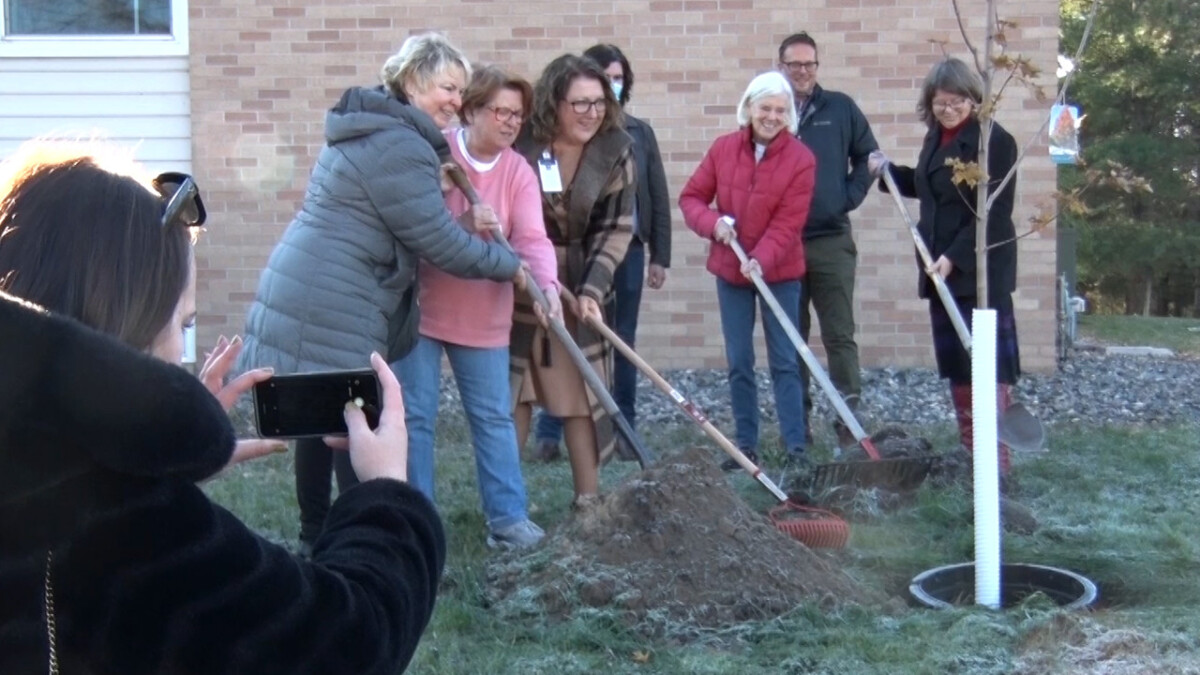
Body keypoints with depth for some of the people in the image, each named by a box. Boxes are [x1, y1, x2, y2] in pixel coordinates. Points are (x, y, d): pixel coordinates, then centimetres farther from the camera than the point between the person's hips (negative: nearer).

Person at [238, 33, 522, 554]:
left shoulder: (372, 129, 17)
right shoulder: (399, 146, -16)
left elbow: (409, 223, 24)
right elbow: (440, 246, -13)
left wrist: (465, 222, 10)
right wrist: (508, 264, 0)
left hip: (306, 295, 11)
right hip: (331, 311, -11)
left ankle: (316, 539, 26)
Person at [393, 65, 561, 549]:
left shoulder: (519, 172, -2)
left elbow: (532, 237, -15)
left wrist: (547, 285, -34)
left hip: (482, 316, 3)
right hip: (418, 307, -3)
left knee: (494, 416, 7)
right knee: (413, 415, 3)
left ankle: (507, 516, 14)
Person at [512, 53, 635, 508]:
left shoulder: (616, 151, -9)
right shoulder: (521, 143, -17)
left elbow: (616, 228, -8)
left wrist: (591, 290, -18)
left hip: (576, 285, 2)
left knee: (583, 392, 6)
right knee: (510, 394, 2)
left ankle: (588, 497, 14)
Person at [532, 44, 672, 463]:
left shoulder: (639, 133, 8)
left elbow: (658, 197, 10)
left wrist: (659, 256, 7)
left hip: (627, 249, 3)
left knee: (623, 341, 9)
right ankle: (549, 433, 4)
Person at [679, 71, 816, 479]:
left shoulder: (801, 159, -10)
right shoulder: (723, 149, -1)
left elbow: (788, 224, -16)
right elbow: (691, 197, 2)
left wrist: (761, 260, -30)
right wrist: (713, 223, -18)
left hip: (779, 272, -3)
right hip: (730, 270, 3)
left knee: (785, 362, -1)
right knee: (739, 363, 8)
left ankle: (796, 449, 3)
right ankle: (746, 445, 17)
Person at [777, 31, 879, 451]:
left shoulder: (841, 109, 4)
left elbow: (866, 157, 12)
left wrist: (850, 196, 1)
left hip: (831, 241, -1)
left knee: (839, 335, -1)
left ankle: (849, 422, 1)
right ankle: (797, 420, 17)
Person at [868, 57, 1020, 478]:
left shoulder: (994, 141, -13)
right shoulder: (936, 136, 12)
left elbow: (994, 214, -17)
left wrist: (954, 257, -21)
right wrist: (888, 172, 16)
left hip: (981, 270, -8)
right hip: (942, 268, 8)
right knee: (954, 361, 11)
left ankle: (995, 456, -3)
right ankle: (970, 449, 19)